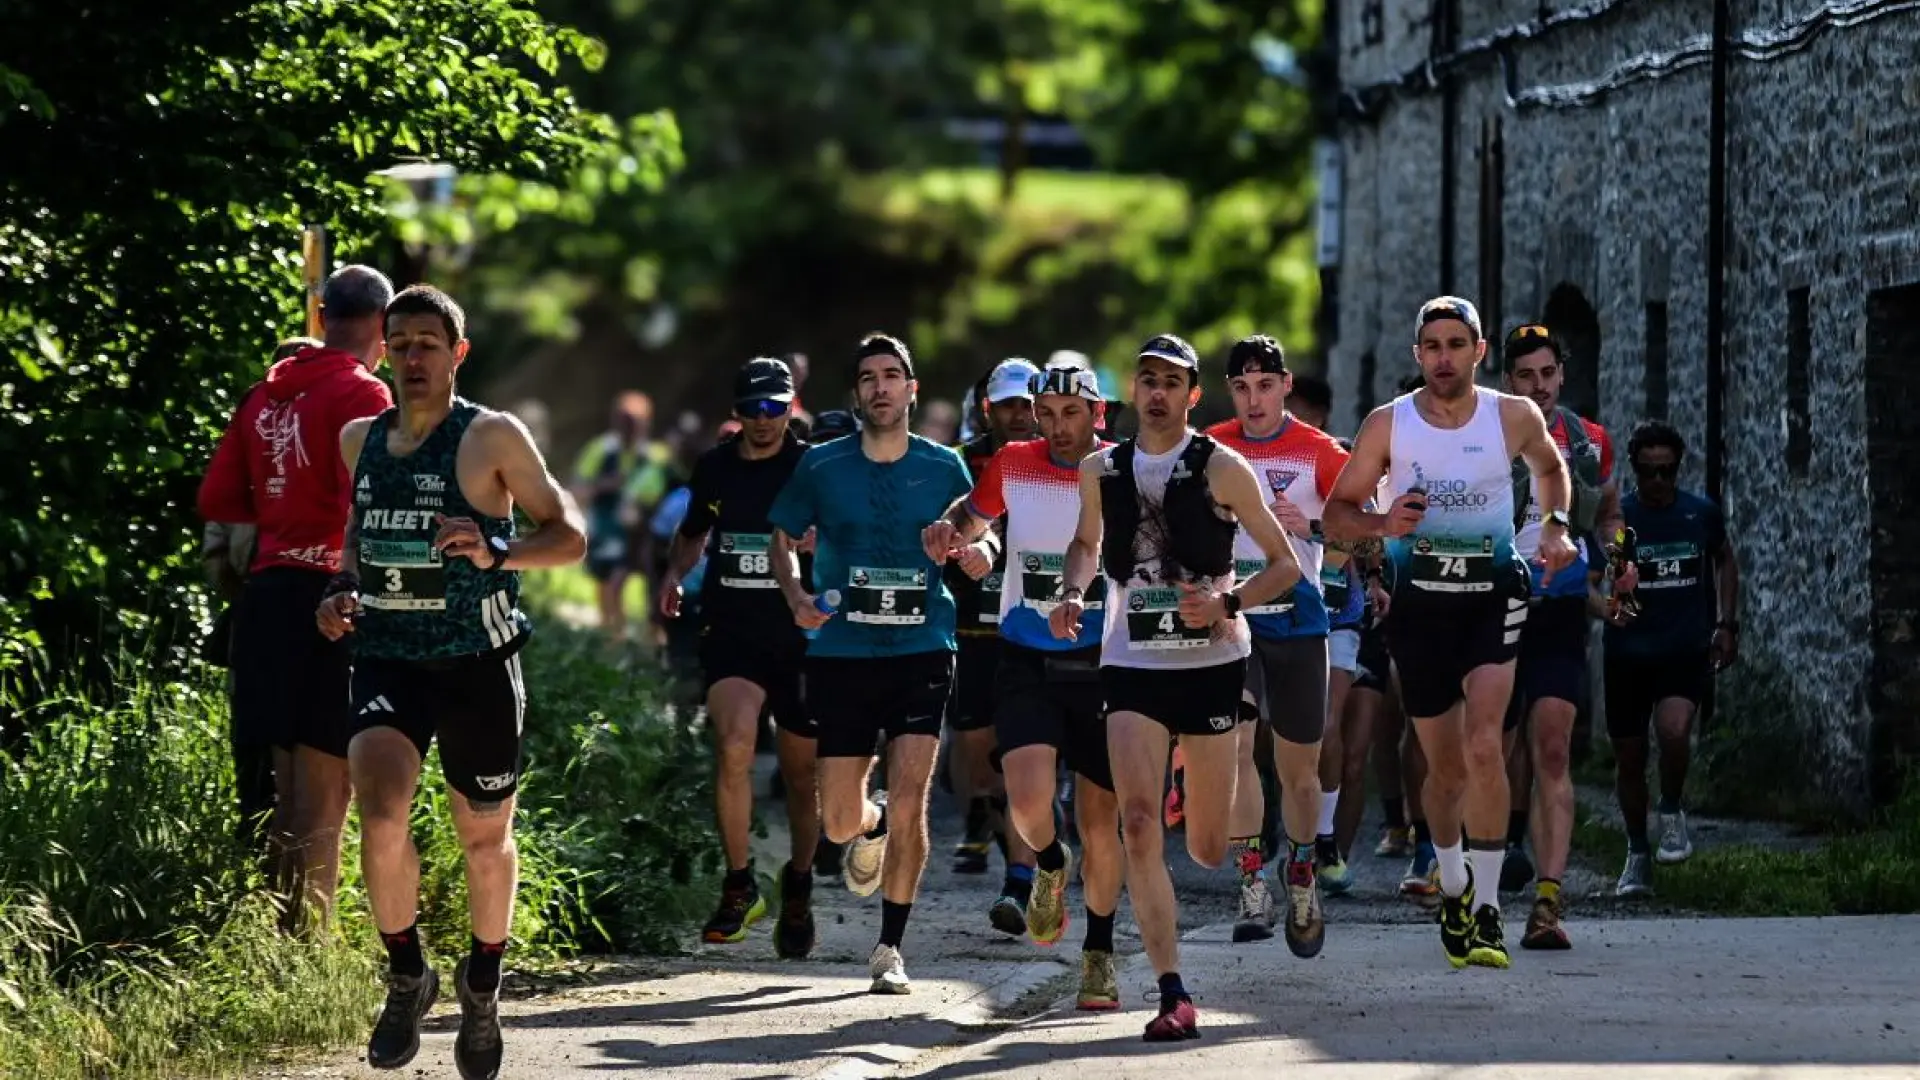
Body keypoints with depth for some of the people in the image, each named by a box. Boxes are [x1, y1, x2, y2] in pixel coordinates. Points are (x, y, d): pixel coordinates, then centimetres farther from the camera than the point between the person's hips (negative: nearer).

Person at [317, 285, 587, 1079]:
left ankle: (482, 988, 36)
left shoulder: (492, 438, -7)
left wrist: (495, 553, -24)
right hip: (387, 659, 2)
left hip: (477, 664, -2)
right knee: (379, 805, -22)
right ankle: (406, 976, -2)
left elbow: (569, 536, -6)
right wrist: (342, 587, 6)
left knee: (484, 837, 11)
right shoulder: (360, 441, 7)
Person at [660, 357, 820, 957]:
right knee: (733, 747, -23)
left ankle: (798, 893, 31)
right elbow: (694, 532, 25)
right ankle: (739, 887, -11)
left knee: (801, 773, 8)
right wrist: (675, 573, 7)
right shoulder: (714, 469, 7)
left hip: (800, 638, -1)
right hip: (731, 633, 1)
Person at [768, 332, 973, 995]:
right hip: (841, 652, 1)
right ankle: (871, 828, 41)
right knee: (840, 822, 2)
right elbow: (783, 539, 14)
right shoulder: (822, 467, 3)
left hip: (921, 650, -1)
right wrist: (796, 596, -4)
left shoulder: (943, 467, 4)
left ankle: (891, 948, -1)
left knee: (909, 800, -13)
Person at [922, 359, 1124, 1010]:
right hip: (1026, 666, 0)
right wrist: (951, 533, -3)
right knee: (1029, 802, -20)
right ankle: (1049, 867, 16)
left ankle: (1100, 955, 23)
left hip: (1101, 664, 0)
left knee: (1100, 822, 4)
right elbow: (972, 515, 19)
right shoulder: (1013, 466, -1)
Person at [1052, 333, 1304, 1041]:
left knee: (1206, 850, 5)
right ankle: (1173, 996, -16)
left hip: (1211, 662, -2)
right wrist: (1073, 594, 5)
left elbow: (1286, 564, -2)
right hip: (1132, 665, 2)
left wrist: (1228, 601, -18)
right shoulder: (1100, 470, 6)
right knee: (1138, 824, -17)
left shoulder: (1220, 468, -5)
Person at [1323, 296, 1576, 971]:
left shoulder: (1515, 418, 0)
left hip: (1495, 593, -1)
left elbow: (1550, 466, 22)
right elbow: (1337, 513, 4)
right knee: (1446, 768, 9)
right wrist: (1383, 524, -16)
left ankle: (1485, 910, -15)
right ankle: (1452, 883, 37)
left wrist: (1555, 525, 6)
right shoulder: (1388, 425, -2)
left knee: (1483, 746, -20)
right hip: (1420, 599, 1)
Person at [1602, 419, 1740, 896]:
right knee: (1629, 758, 6)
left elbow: (1725, 561, 21)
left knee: (1674, 730, -26)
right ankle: (1637, 856, 23)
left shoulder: (1702, 513, 2)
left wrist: (1726, 624, 14)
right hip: (1627, 654, 1)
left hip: (1687, 650, -1)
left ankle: (1672, 812, 2)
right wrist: (1605, 606, -25)